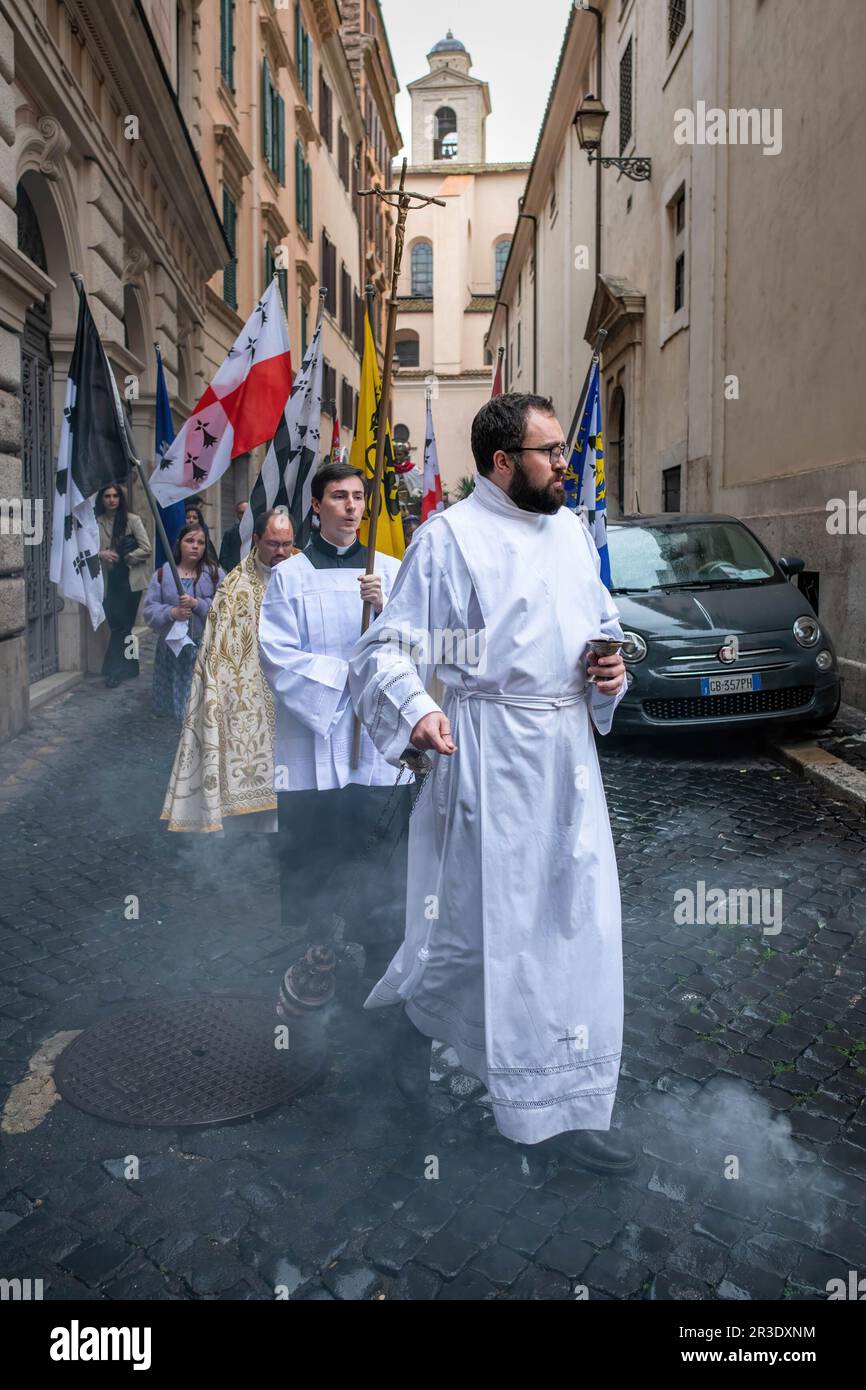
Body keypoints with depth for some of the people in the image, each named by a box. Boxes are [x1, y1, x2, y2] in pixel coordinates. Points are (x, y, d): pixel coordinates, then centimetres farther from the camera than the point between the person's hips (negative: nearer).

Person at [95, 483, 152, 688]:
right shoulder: (96, 522, 4)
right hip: (109, 581, 3)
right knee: (119, 625, 8)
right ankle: (130, 668, 20)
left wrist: (123, 558, -10)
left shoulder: (132, 520, -3)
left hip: (130, 580, -3)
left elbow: (146, 550, -5)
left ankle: (113, 670, 3)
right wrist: (101, 554, -13)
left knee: (122, 626, -2)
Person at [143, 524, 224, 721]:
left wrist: (197, 604, -19)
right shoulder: (162, 574, 5)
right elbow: (149, 611, 0)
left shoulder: (215, 574, 1)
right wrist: (172, 612, -18)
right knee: (173, 699, 9)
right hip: (171, 647, 2)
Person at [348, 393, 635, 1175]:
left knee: (579, 920, 9)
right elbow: (388, 648, -13)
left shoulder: (572, 530, 11)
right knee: (486, 915, 3)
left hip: (570, 746, 7)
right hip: (490, 750, -6)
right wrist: (415, 711, -31)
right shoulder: (449, 538, -9)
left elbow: (601, 621, 23)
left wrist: (611, 665, 2)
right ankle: (418, 1015, 38)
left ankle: (569, 1110, 26)